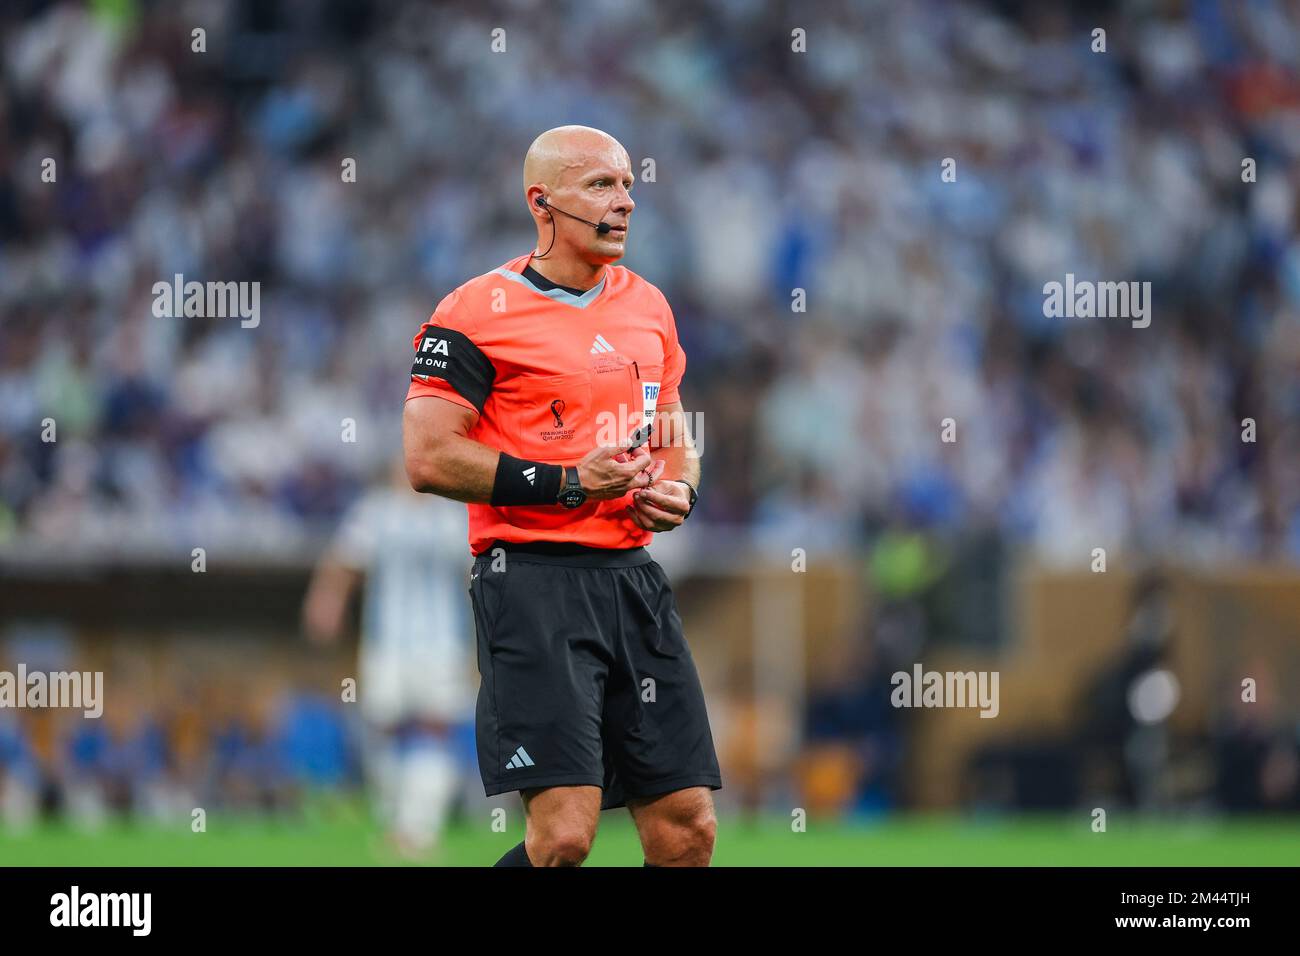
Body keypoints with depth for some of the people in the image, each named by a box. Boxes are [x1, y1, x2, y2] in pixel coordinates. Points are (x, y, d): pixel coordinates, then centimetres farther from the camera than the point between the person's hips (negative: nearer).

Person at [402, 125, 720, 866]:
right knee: (564, 832, -18)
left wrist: (679, 491, 7)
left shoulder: (648, 306, 16)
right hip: (535, 577, -7)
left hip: (634, 576, 7)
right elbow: (429, 458, -12)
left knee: (689, 827, 1)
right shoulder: (478, 313, -6)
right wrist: (567, 484, -15)